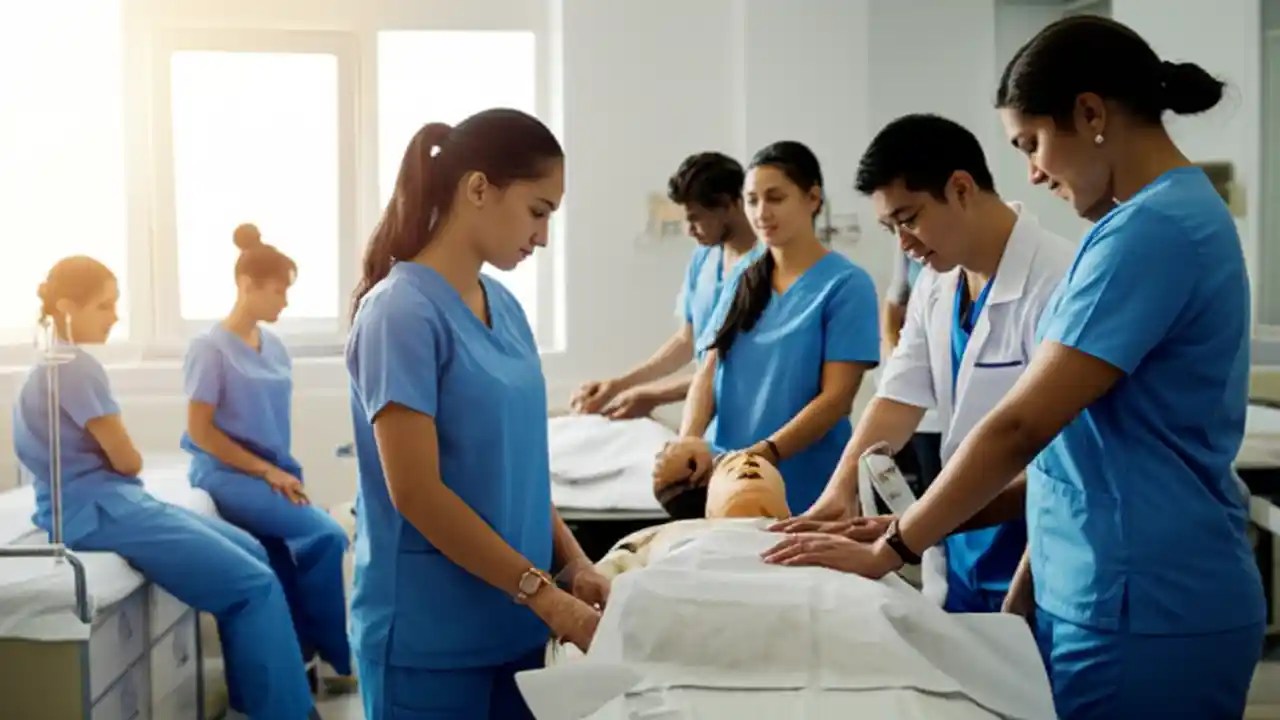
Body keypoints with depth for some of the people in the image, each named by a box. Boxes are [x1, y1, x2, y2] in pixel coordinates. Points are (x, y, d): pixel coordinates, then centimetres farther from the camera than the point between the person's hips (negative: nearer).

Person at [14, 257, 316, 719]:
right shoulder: (77, 366, -17)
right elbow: (126, 460, -12)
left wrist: (119, 455, 0)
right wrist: (127, 455, 9)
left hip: (97, 501, 11)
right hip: (99, 510, -11)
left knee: (248, 550, 12)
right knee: (255, 584, -12)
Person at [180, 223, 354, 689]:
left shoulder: (274, 346, 9)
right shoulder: (211, 347, -10)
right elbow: (200, 432, -11)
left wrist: (284, 474, -2)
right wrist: (266, 471, -13)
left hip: (270, 472, 6)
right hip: (226, 473, -6)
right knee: (325, 535, -21)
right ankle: (334, 656, -7)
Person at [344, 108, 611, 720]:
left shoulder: (504, 307, 7)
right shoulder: (402, 312, -16)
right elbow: (416, 492, -19)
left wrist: (571, 563, 1)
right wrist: (546, 594, -17)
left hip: (509, 621, 7)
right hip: (427, 635, -7)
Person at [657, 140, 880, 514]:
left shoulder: (845, 284, -6)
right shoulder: (743, 284, 10)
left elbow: (836, 398, -12)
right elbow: (708, 374, 3)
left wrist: (761, 455, -23)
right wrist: (688, 443, -15)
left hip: (801, 492, -4)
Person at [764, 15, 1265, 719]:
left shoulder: (1151, 230, -19)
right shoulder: (1175, 214, 13)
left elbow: (1020, 426, -21)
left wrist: (887, 550, -12)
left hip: (1142, 605, -9)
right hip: (1127, 588, 9)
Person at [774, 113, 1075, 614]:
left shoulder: (1055, 282, -19)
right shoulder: (936, 284, 6)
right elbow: (899, 398, 3)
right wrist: (840, 491, -13)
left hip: (1037, 570, -7)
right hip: (960, 561, 7)